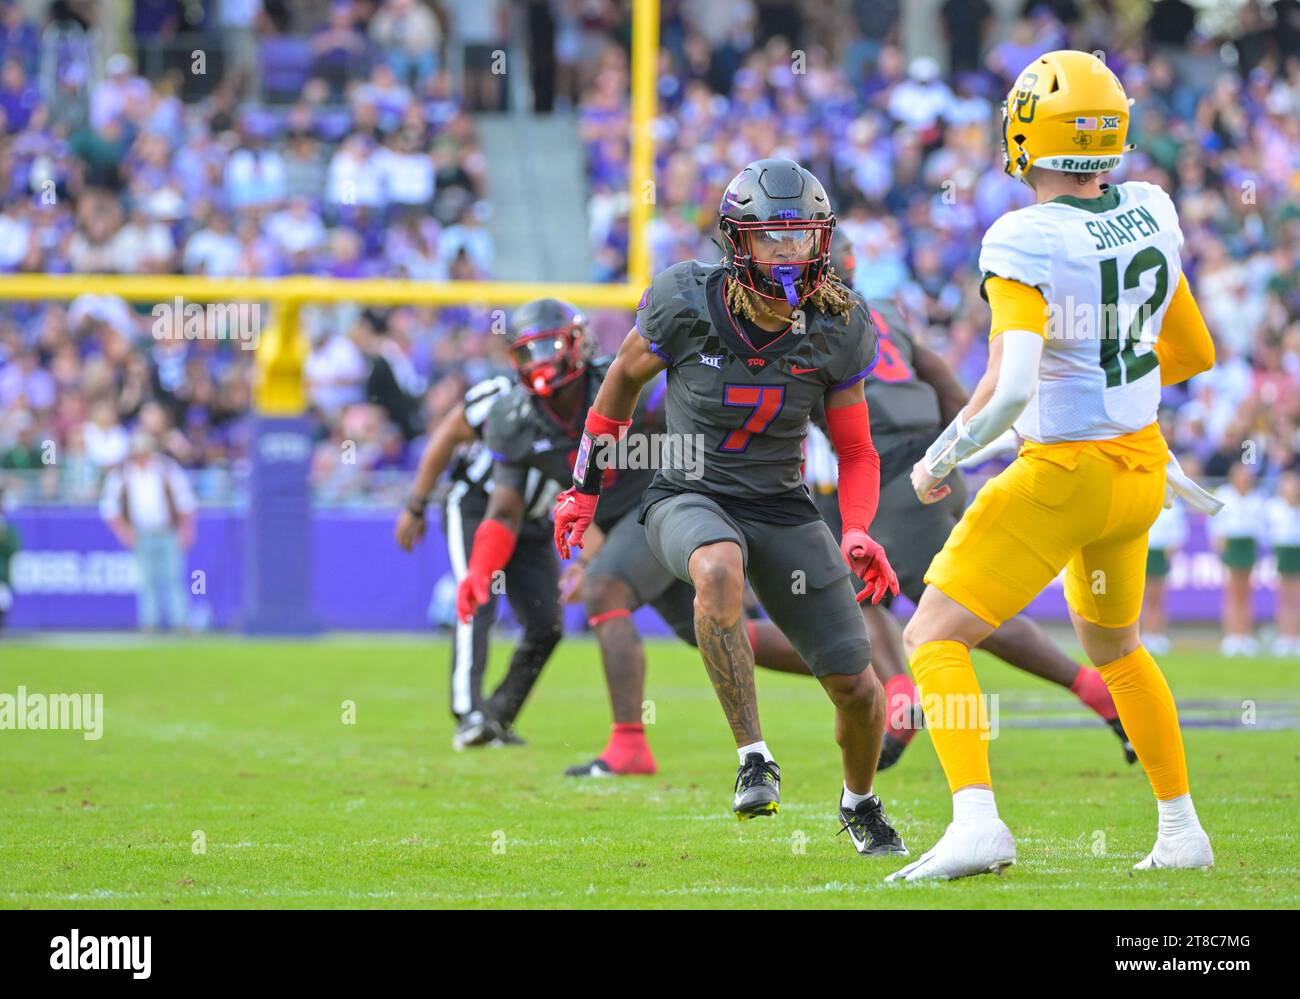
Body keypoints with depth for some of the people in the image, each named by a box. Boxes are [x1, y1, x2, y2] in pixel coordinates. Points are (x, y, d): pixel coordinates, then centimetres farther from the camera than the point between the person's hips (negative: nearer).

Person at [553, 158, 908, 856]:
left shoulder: (835, 332, -9)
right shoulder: (687, 304, -15)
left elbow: (856, 451, 4)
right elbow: (624, 380, 4)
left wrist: (857, 533, -14)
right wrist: (585, 488, 12)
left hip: (782, 507, 3)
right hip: (689, 498, -3)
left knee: (858, 689, 0)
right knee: (720, 570, -40)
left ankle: (859, 803, 34)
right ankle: (753, 757, -29)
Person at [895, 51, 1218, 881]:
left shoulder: (1026, 243, -21)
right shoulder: (1151, 215, 0)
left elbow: (1010, 388, -30)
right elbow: (1195, 352, 12)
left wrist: (939, 461, -15)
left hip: (1064, 476, -7)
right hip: (1142, 466, 7)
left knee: (935, 637, -3)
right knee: (1113, 645, 28)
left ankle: (976, 820, -20)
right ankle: (1183, 831, 33)